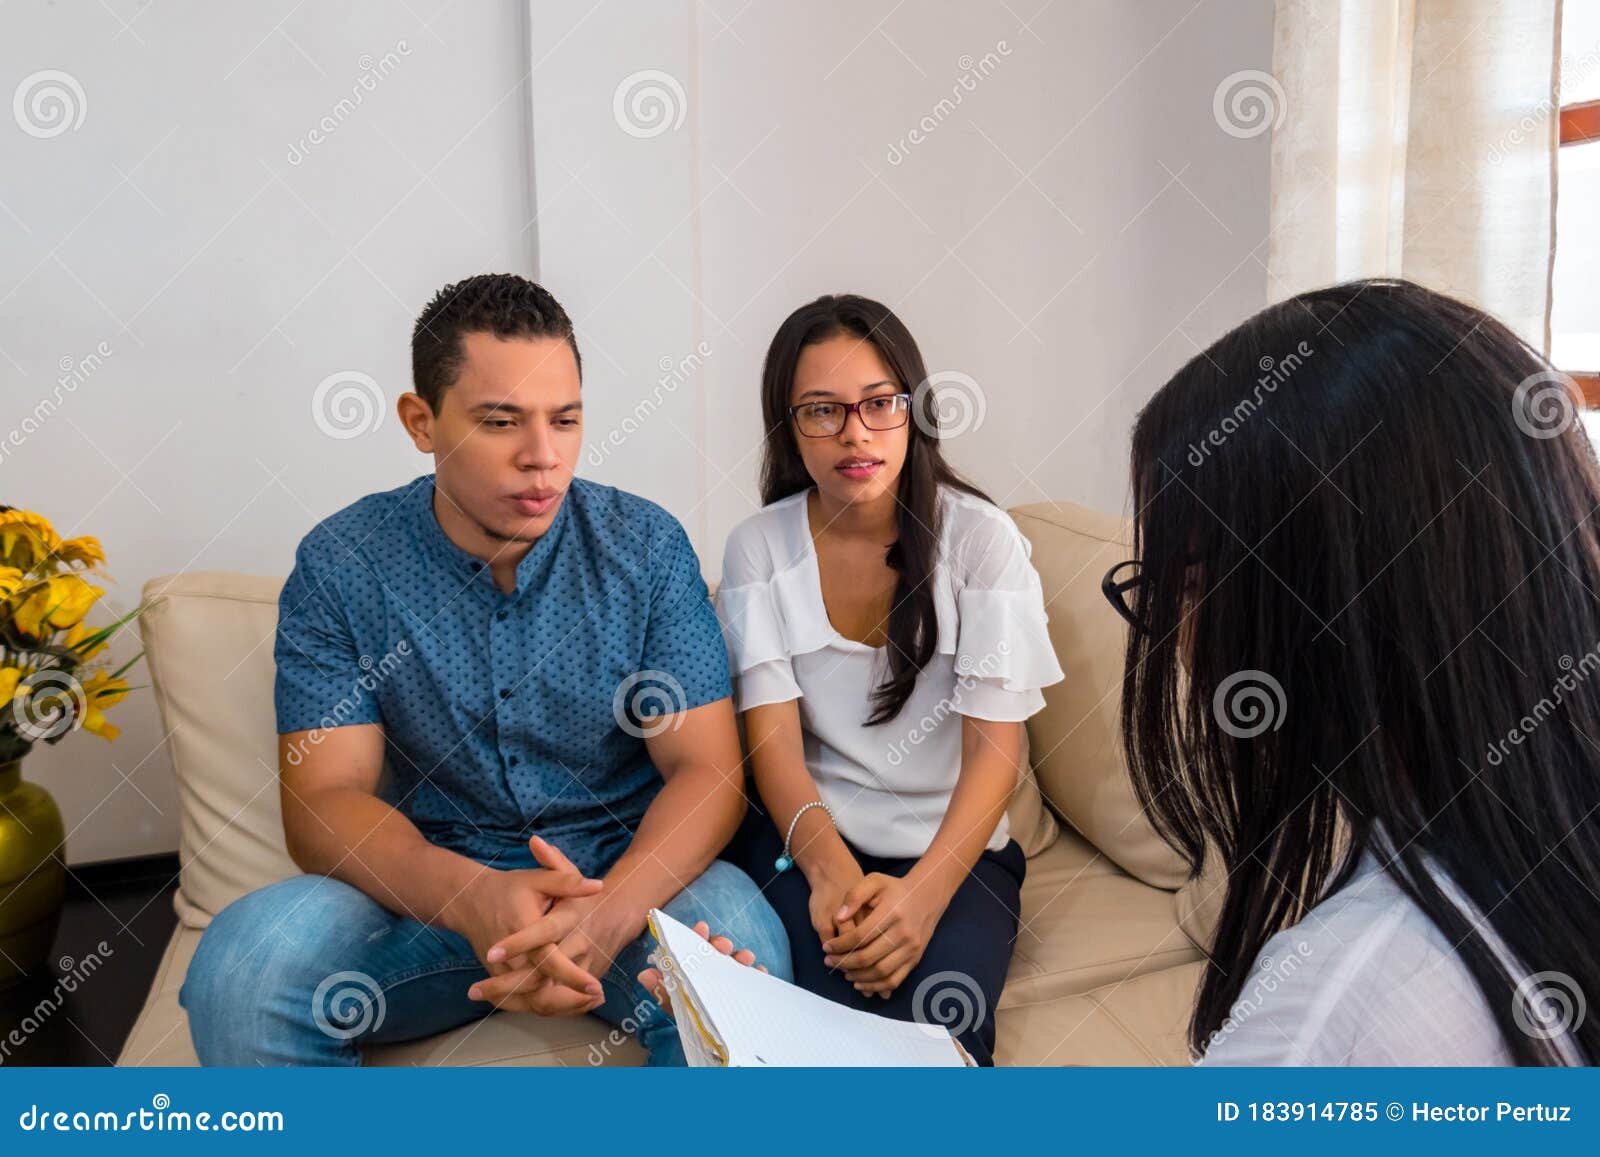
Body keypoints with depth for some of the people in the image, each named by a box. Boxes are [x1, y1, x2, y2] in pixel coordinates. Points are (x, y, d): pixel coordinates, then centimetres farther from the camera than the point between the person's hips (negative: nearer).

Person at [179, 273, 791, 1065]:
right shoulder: (340, 565, -5)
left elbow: (707, 771, -9)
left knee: (736, 931, -31)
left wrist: (609, 911, -31)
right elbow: (323, 800, -10)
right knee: (242, 960, -26)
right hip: (429, 886, 1)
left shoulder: (647, 546, -5)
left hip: (625, 877, 0)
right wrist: (475, 898, -31)